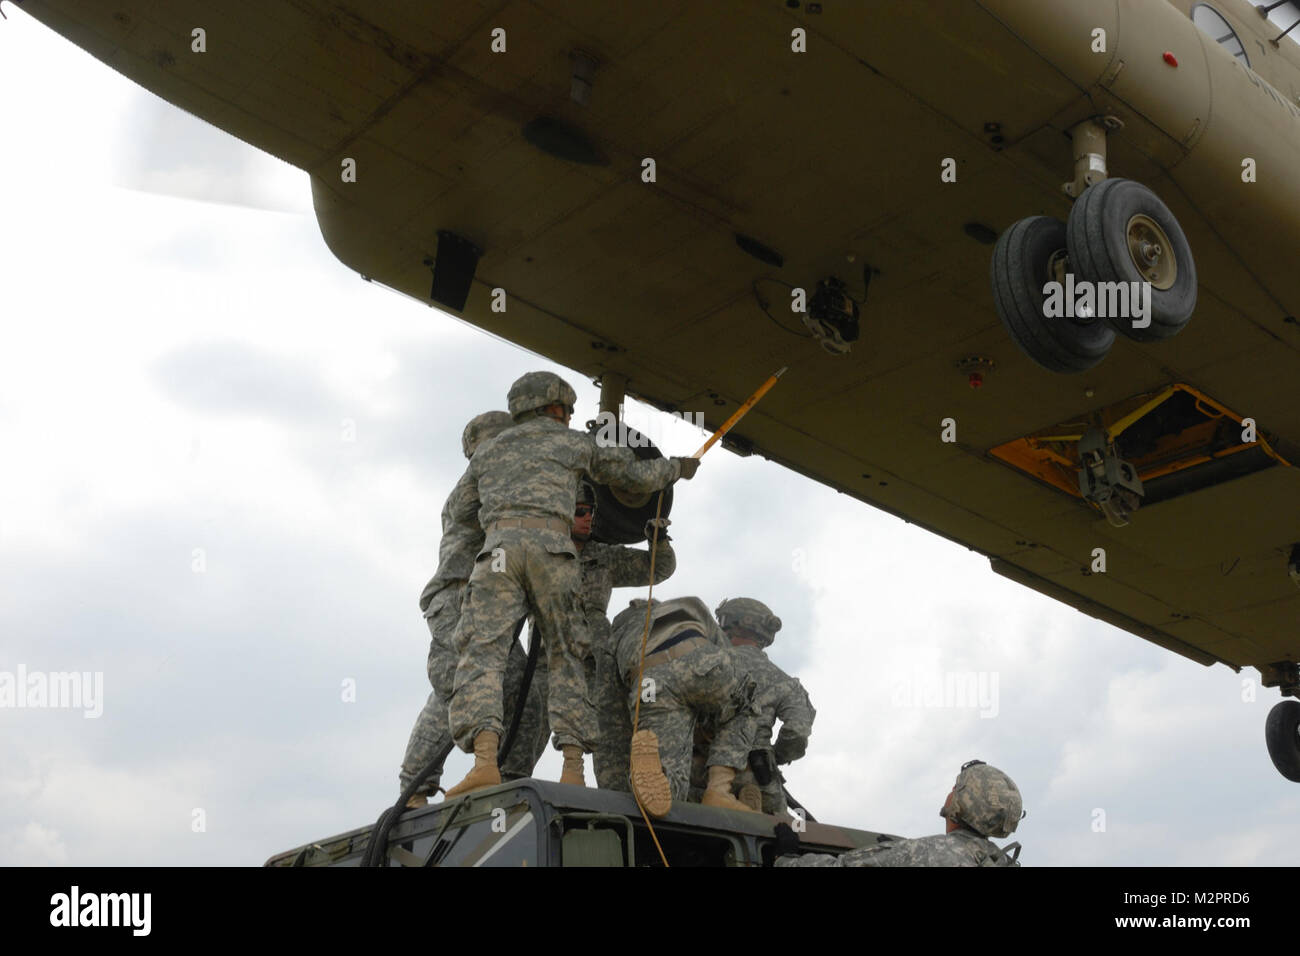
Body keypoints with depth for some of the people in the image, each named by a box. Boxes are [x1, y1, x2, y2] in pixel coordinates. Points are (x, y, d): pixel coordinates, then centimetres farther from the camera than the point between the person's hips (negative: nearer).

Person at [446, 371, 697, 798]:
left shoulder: (485, 452, 30)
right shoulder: (576, 443, 25)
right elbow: (638, 477, 30)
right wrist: (676, 466, 51)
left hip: (498, 546, 0)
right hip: (552, 548, 0)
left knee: (482, 654, -11)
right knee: (566, 660, 9)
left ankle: (485, 761, -32)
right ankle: (573, 768, -6)